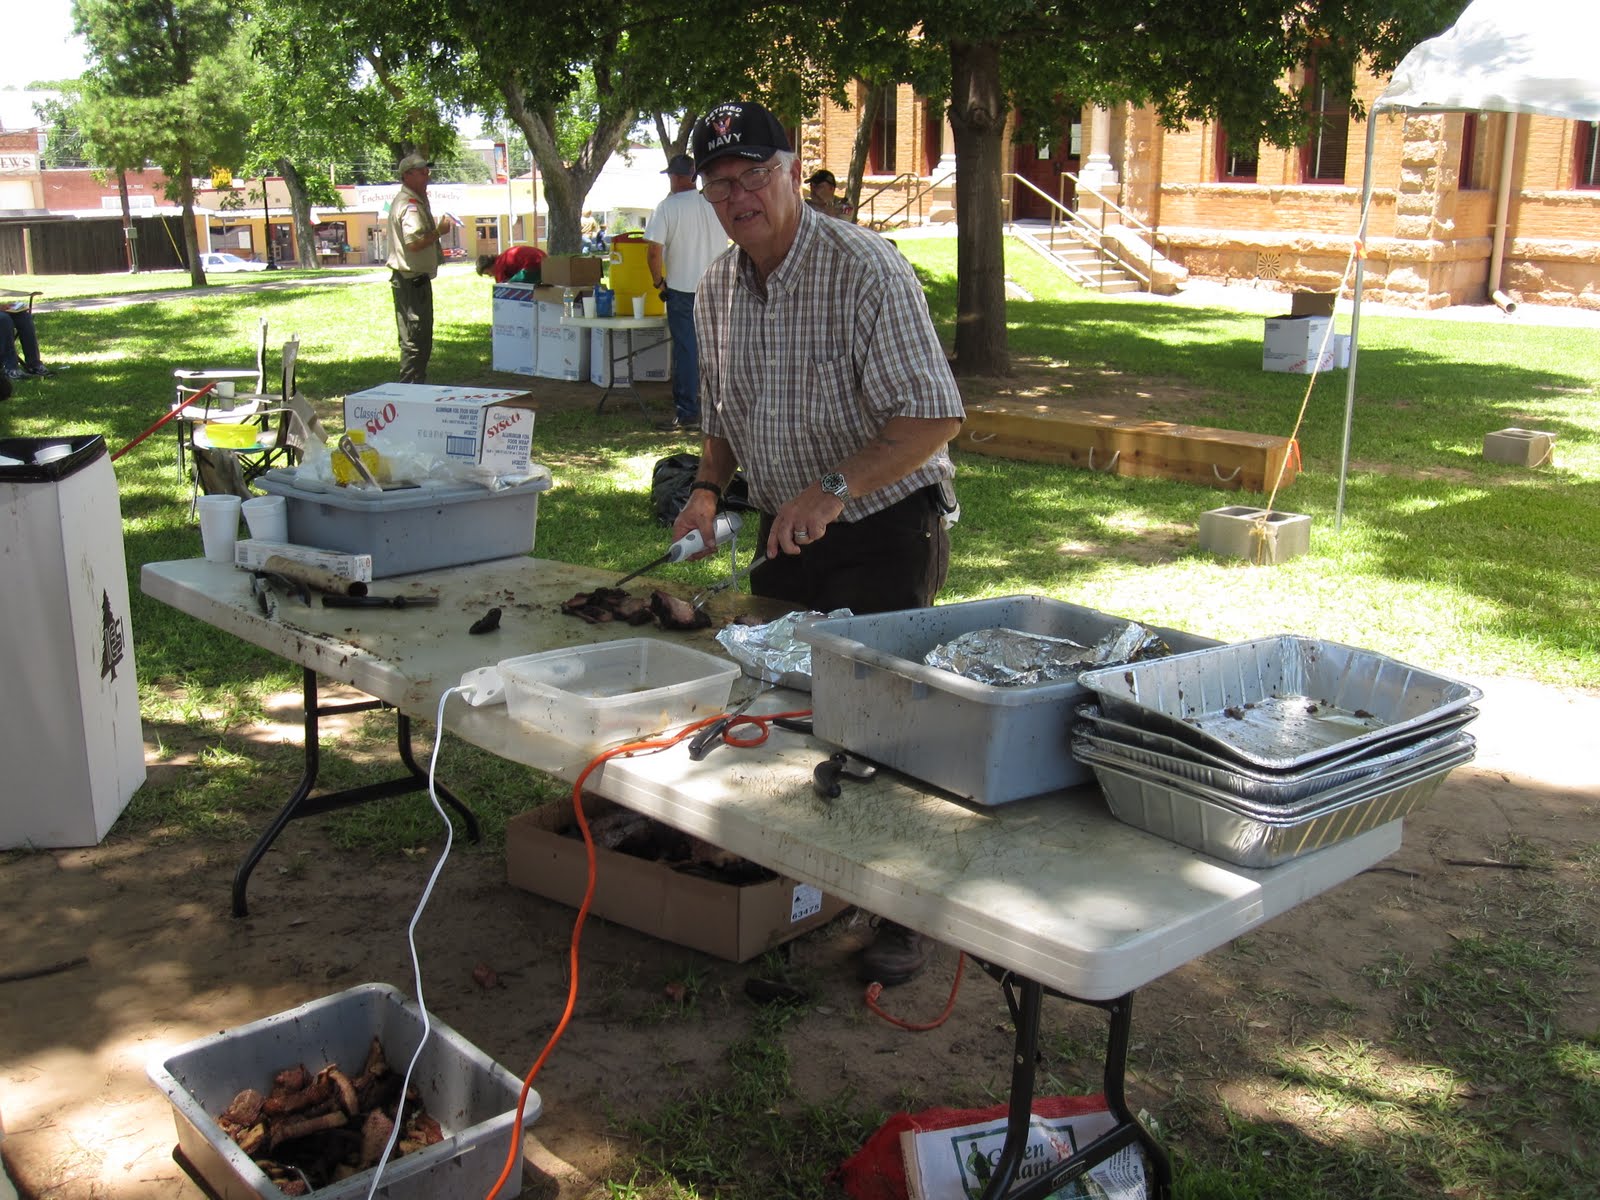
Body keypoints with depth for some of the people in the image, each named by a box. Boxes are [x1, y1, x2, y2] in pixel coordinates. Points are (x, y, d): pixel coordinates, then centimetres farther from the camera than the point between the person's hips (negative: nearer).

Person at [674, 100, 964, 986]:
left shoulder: (864, 268, -19)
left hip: (885, 526, -6)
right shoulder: (717, 287, 4)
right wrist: (708, 488, -2)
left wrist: (834, 490, -34)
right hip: (784, 529, 7)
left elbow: (934, 416, -25)